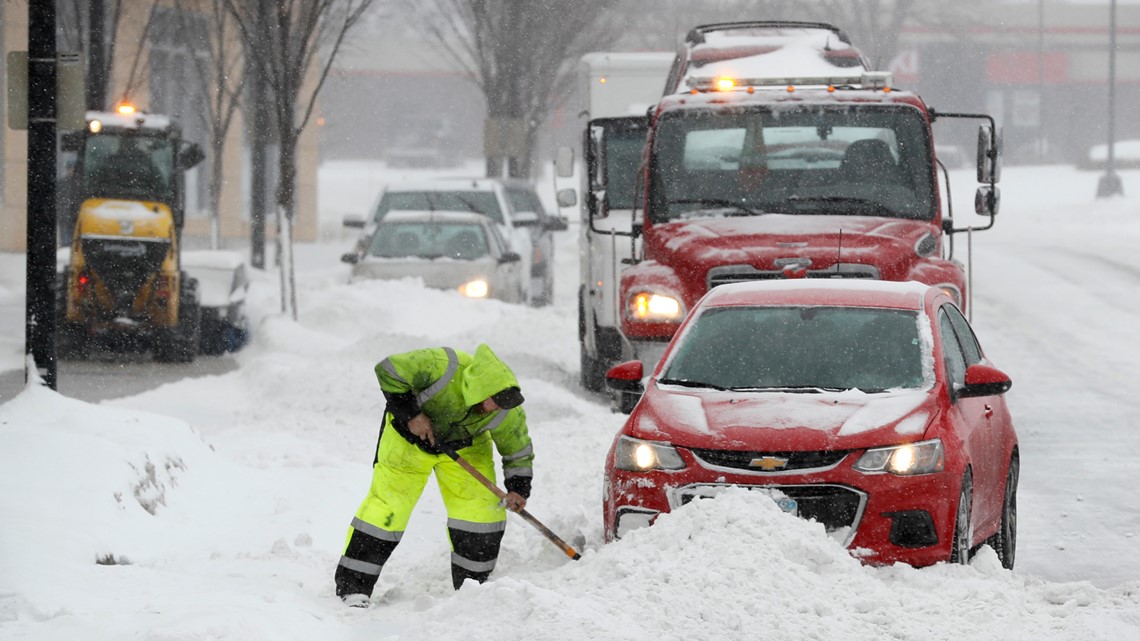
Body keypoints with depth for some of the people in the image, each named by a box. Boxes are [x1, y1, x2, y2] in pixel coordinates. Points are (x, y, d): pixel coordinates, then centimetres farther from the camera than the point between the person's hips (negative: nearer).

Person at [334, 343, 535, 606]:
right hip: (409, 436, -3)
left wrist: (519, 488, -24)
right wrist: (410, 414, -31)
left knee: (484, 511, -7)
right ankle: (352, 587, 1)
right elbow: (387, 370, -28)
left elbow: (519, 452, -9)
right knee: (387, 508, -7)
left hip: (464, 446, 3)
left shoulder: (509, 413, -27)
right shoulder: (441, 367, -40)